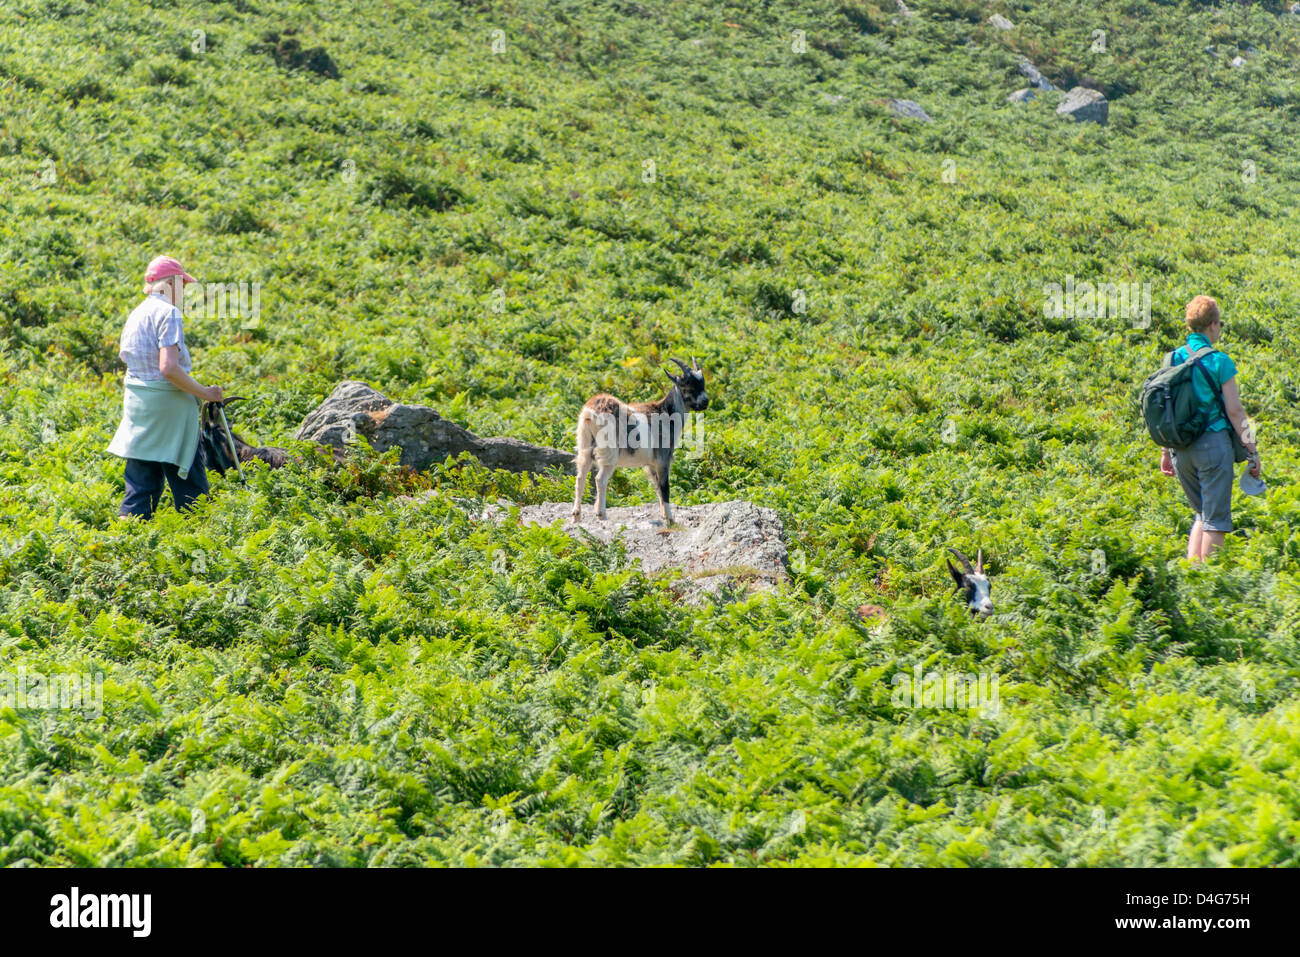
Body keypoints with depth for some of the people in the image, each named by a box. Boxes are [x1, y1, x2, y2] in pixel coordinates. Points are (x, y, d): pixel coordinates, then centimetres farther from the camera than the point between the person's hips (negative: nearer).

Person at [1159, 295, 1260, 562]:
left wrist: (1165, 452, 17)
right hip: (1213, 443, -5)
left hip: (1181, 449, 5)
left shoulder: (1172, 359, 6)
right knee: (1215, 518, 3)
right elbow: (1234, 410, -10)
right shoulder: (1219, 361, -9)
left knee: (1202, 513, 20)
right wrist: (1252, 452, -3)